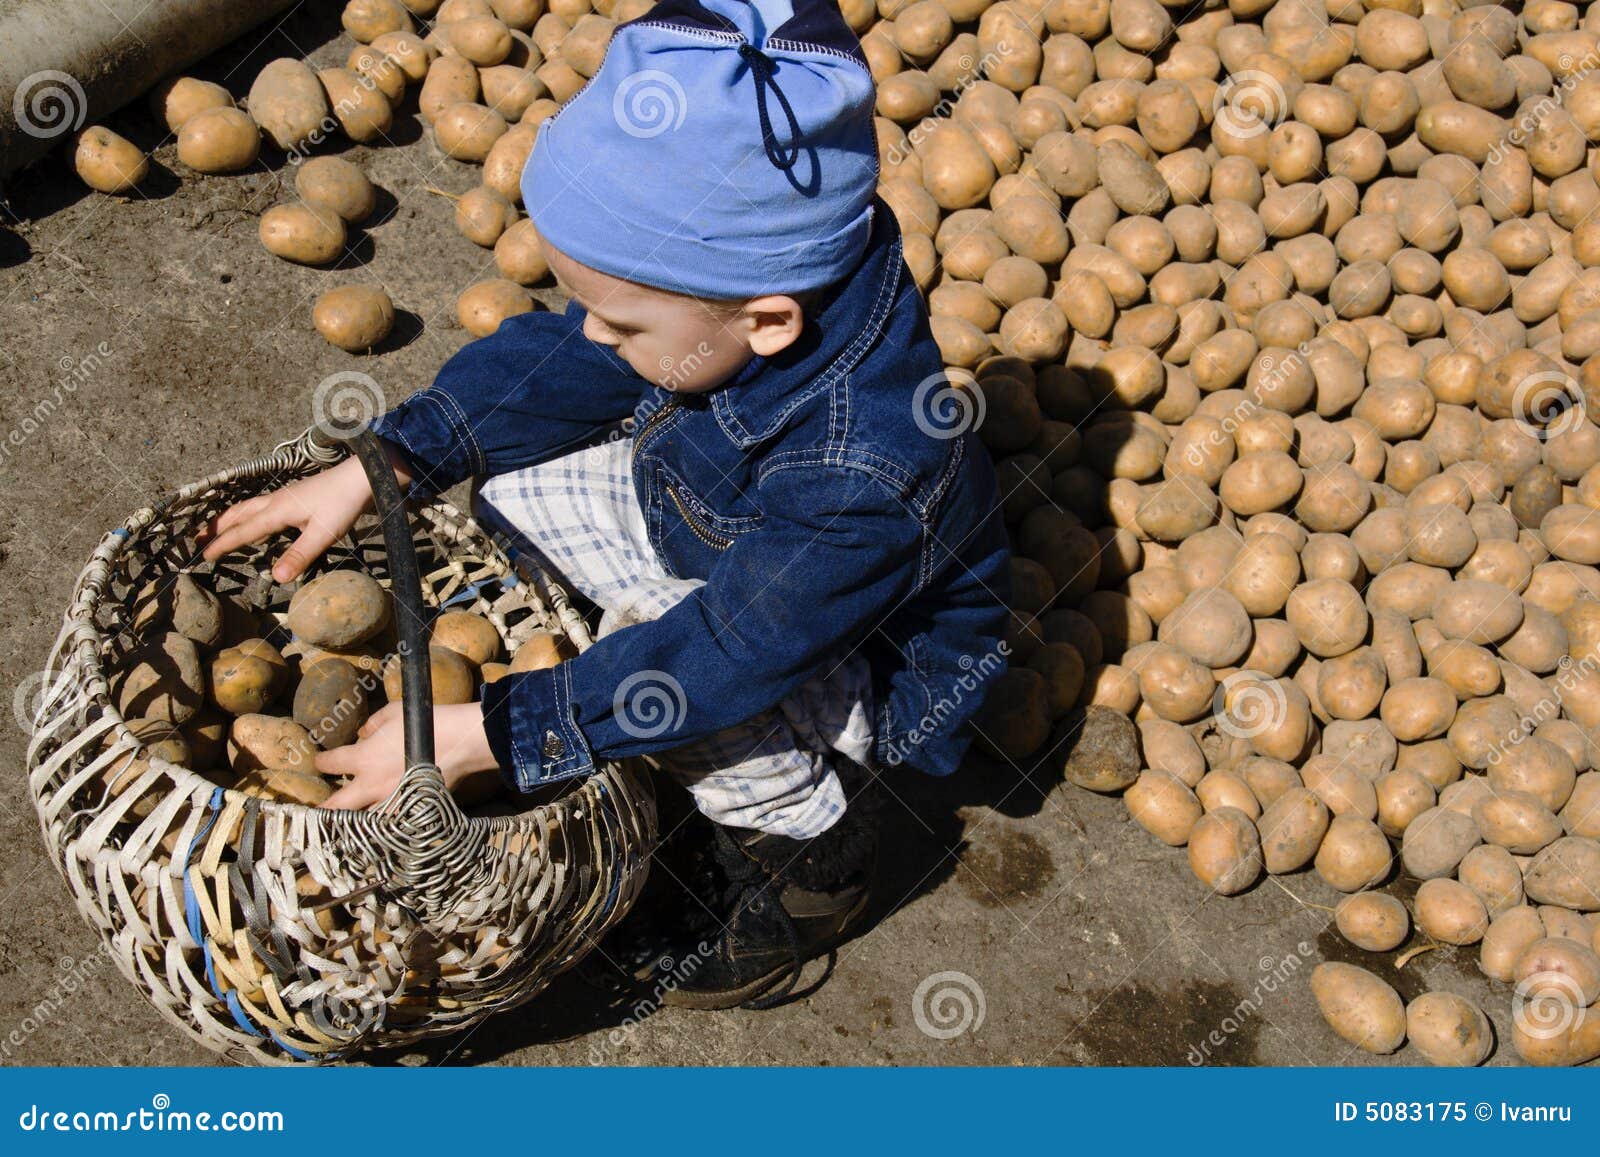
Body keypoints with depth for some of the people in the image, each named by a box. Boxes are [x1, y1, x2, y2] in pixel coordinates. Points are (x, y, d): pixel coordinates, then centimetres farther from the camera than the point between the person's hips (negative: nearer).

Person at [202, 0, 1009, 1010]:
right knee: (512, 471, -5)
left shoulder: (860, 478, -42)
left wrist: (471, 738, -33)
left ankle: (816, 857, -3)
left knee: (656, 668, -35)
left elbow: (715, 662, -37)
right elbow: (556, 366, -9)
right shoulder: (776, 272, -22)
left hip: (867, 661, -7)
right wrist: (374, 471, -12)